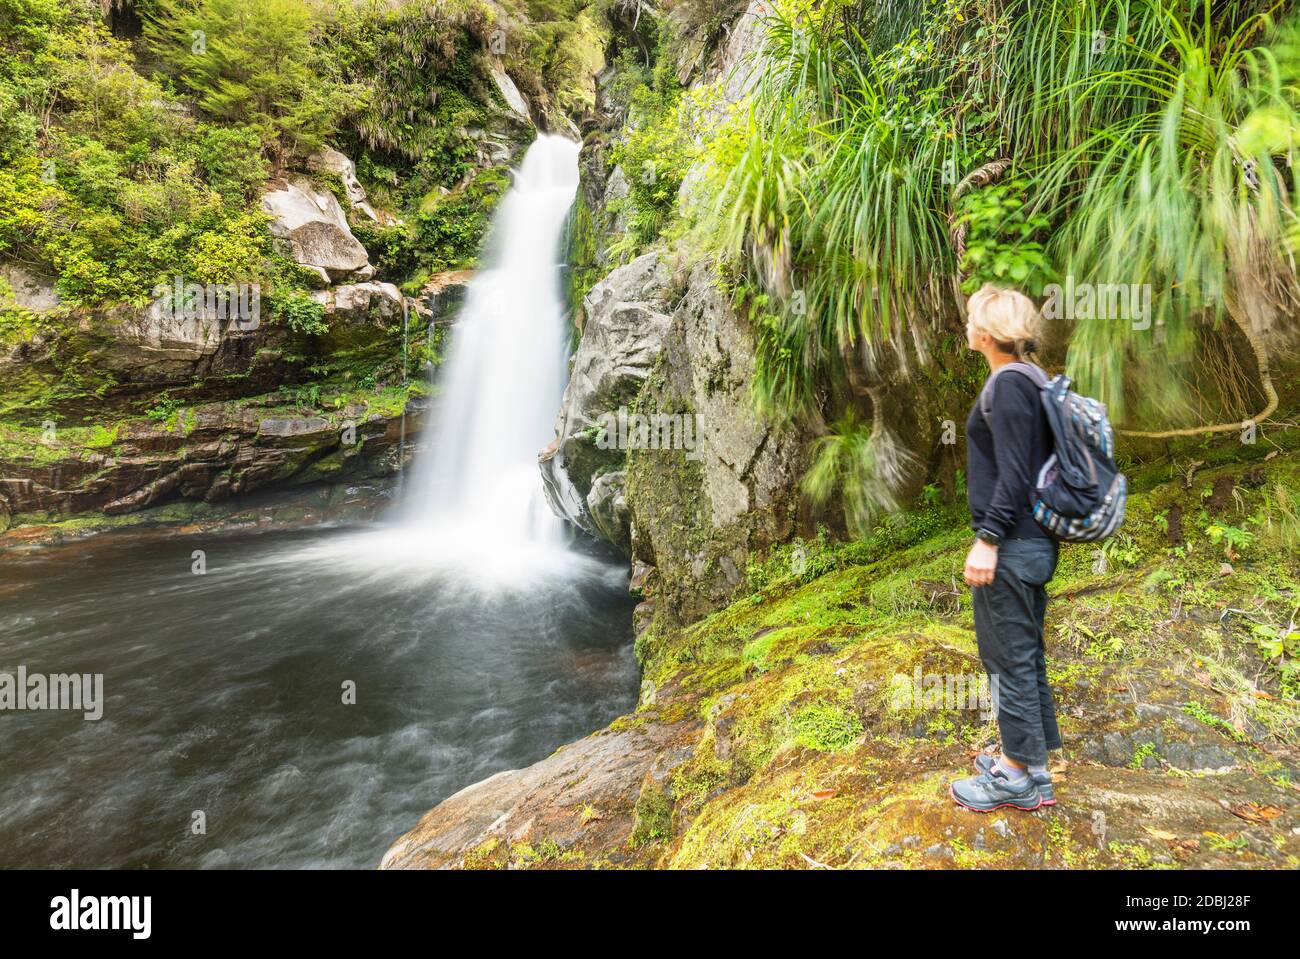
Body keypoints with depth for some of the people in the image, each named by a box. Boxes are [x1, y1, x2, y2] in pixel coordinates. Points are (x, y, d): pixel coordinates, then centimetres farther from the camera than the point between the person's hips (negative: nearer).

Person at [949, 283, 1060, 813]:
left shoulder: (1009, 383, -16)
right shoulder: (1029, 380, 11)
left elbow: (1013, 474, -21)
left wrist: (987, 540, -19)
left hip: (1010, 547, -9)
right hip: (1031, 543, 10)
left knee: (1009, 659, 3)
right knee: (1025, 656, 17)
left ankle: (1021, 778, 17)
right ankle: (1026, 760, 31)